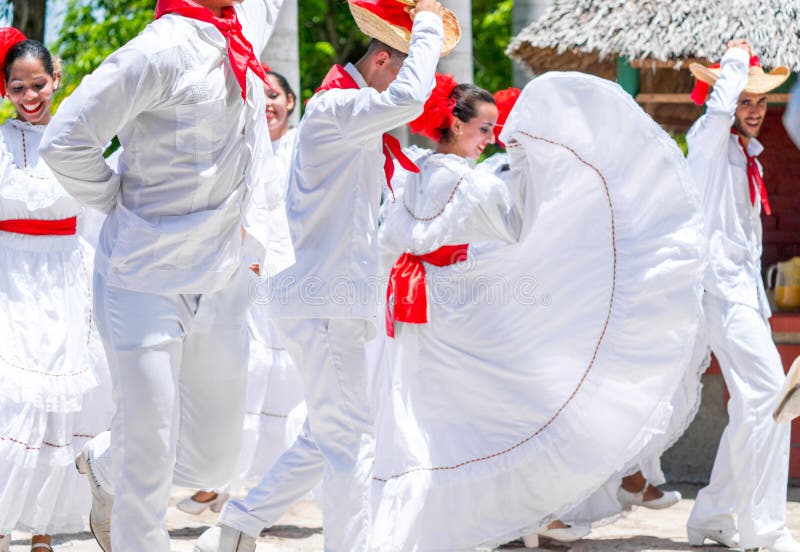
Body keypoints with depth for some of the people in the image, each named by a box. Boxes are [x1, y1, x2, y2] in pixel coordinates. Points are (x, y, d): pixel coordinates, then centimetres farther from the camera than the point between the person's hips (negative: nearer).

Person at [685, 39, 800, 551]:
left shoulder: (749, 154, 19)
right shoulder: (710, 142, -6)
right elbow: (721, 105, -30)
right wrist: (737, 58, -12)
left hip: (745, 288, 10)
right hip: (721, 284, -10)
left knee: (752, 405, 11)